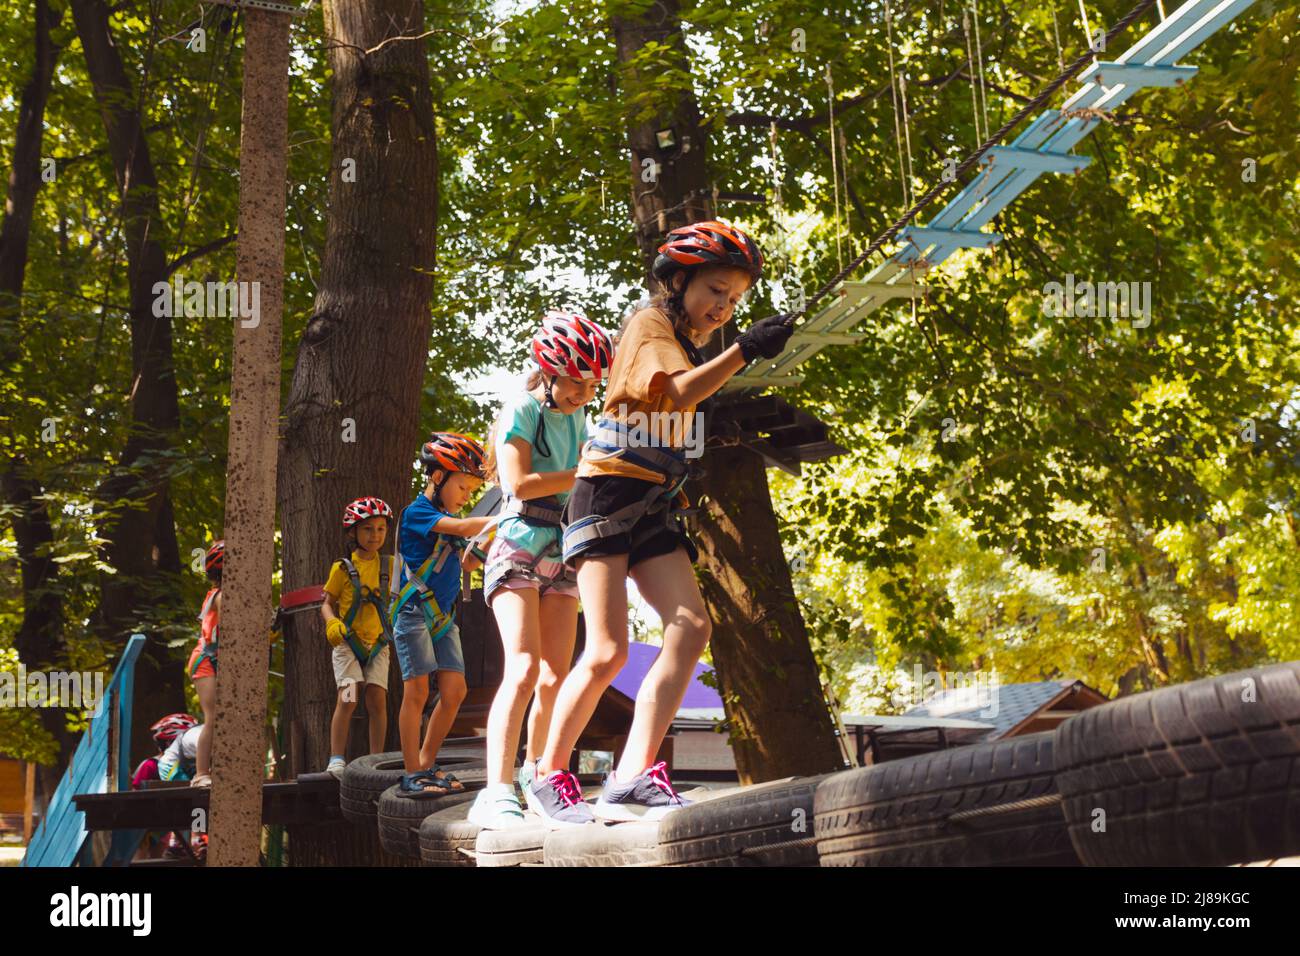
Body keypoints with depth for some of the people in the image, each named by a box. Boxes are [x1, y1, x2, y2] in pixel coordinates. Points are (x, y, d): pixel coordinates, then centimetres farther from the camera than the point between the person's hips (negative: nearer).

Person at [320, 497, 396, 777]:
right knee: (347, 698, -13)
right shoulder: (343, 568, -1)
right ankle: (336, 759, -9)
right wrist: (332, 623, -15)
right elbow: (328, 603, 4)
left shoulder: (389, 566, 6)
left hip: (377, 643, 2)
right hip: (348, 641, -2)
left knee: (378, 699, -6)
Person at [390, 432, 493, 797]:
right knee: (417, 691, -9)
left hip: (443, 616, 8)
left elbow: (458, 565, 23)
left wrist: (482, 554, 5)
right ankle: (411, 775, -5)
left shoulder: (448, 520, 16)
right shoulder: (416, 512, -10)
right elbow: (463, 528, -25)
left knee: (454, 690, 0)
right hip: (414, 612, -8)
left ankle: (426, 764, 11)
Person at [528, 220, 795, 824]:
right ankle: (549, 776, 5)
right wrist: (742, 351, -33)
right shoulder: (650, 322, -5)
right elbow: (674, 393, -25)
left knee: (691, 629, -12)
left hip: (655, 508, 8)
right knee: (607, 651, -13)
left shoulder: (686, 343, 22)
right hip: (608, 495, -8)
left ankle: (631, 779, -16)